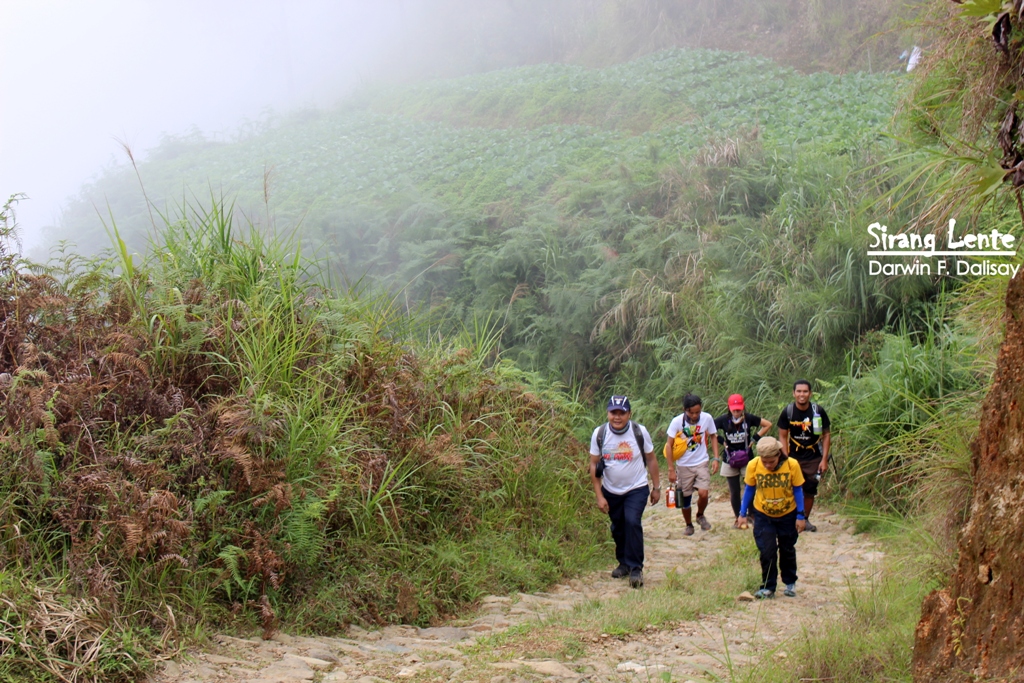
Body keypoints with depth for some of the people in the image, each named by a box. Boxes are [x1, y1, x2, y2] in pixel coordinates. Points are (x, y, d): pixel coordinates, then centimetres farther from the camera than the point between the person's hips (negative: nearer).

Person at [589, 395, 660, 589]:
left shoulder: (640, 432, -13)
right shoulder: (599, 434, -12)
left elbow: (651, 459, -1)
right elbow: (594, 465, -5)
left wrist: (656, 487, 2)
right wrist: (599, 496, -8)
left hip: (636, 489, -2)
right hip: (611, 491, 3)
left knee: (632, 522, -20)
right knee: (617, 528, 12)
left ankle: (635, 568, -10)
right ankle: (624, 563, 34)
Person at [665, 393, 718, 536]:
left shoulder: (707, 418, -12)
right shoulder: (677, 421, -16)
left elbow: (713, 437, 5)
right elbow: (669, 445, -9)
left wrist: (716, 459, -2)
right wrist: (671, 469, -11)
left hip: (701, 463, 0)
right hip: (683, 466, 0)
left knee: (703, 493, -17)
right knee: (685, 499, 7)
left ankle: (700, 516, 15)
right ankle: (689, 525, 33)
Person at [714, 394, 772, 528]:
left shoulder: (749, 418, -9)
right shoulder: (723, 420, -9)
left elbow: (768, 424, 2)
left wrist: (756, 437, -4)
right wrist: (722, 441, -5)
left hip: (747, 459, -1)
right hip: (730, 460, 1)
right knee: (734, 492, 7)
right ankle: (738, 518, 19)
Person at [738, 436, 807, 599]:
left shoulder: (792, 465, -22)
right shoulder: (753, 466, -19)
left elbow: (798, 490, -10)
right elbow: (749, 489, -4)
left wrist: (800, 516, -8)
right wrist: (743, 513, 0)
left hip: (788, 515, 0)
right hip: (763, 515, 0)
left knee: (787, 550, 15)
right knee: (767, 551, -4)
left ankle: (790, 583, 33)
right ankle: (768, 587, 9)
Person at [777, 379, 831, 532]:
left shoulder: (819, 411, -10)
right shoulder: (787, 412, -8)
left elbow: (826, 435, -2)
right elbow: (782, 436, -2)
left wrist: (824, 459, -6)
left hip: (813, 458, 0)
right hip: (793, 457, 0)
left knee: (810, 490, 5)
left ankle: (806, 519, 21)